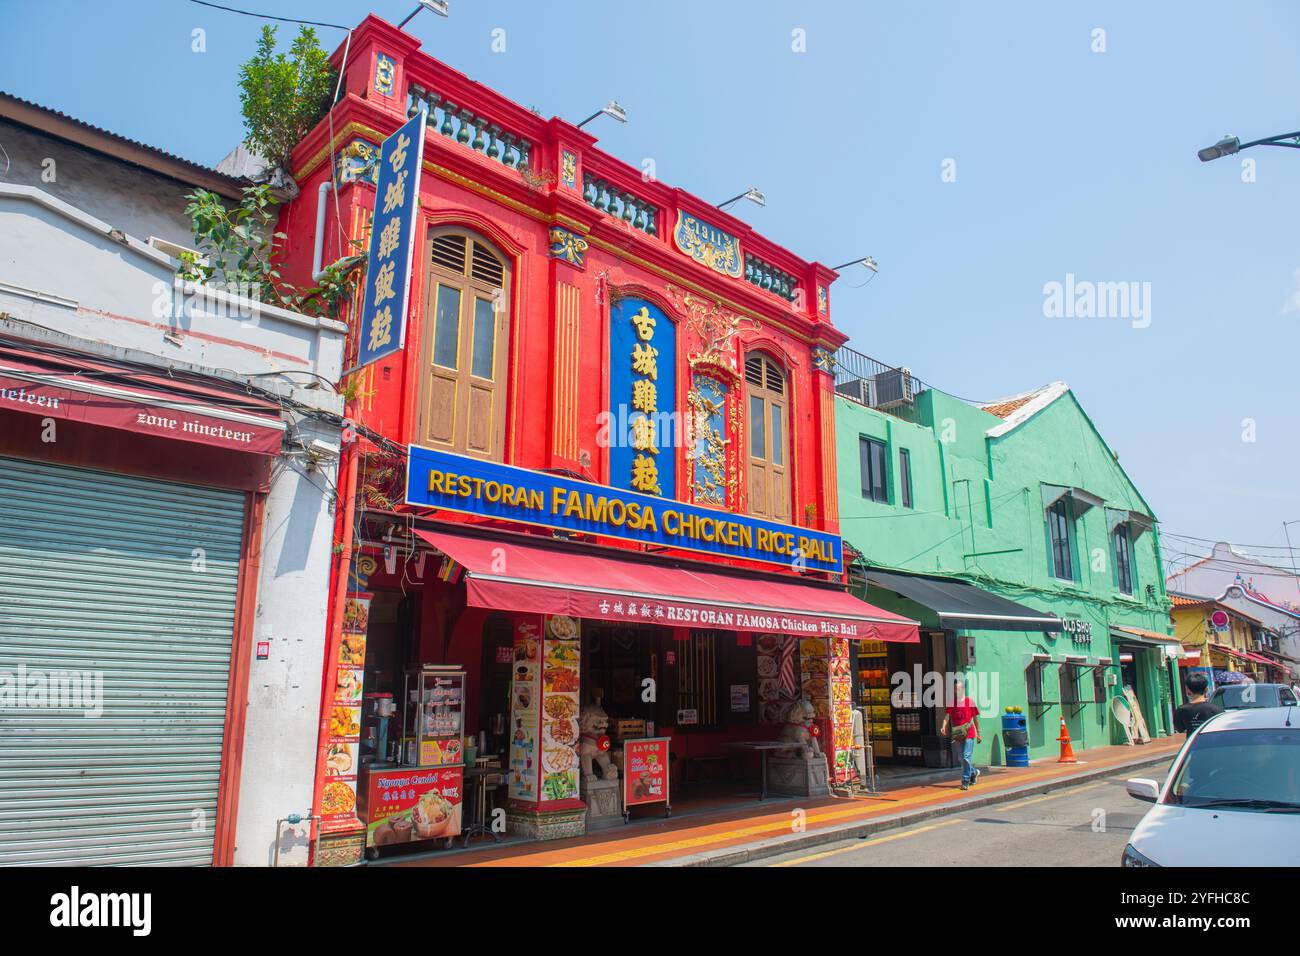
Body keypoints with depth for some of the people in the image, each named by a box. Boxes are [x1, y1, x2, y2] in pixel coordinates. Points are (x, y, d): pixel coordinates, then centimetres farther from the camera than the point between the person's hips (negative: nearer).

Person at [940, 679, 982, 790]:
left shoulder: (970, 702, -5)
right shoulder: (952, 702, 4)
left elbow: (975, 718, 1)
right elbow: (947, 716, -5)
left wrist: (978, 733, 3)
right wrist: (943, 727, -22)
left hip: (969, 734, -5)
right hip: (958, 735, 5)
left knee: (966, 757, -10)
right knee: (963, 758, 15)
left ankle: (965, 782, -3)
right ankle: (974, 772, 41)